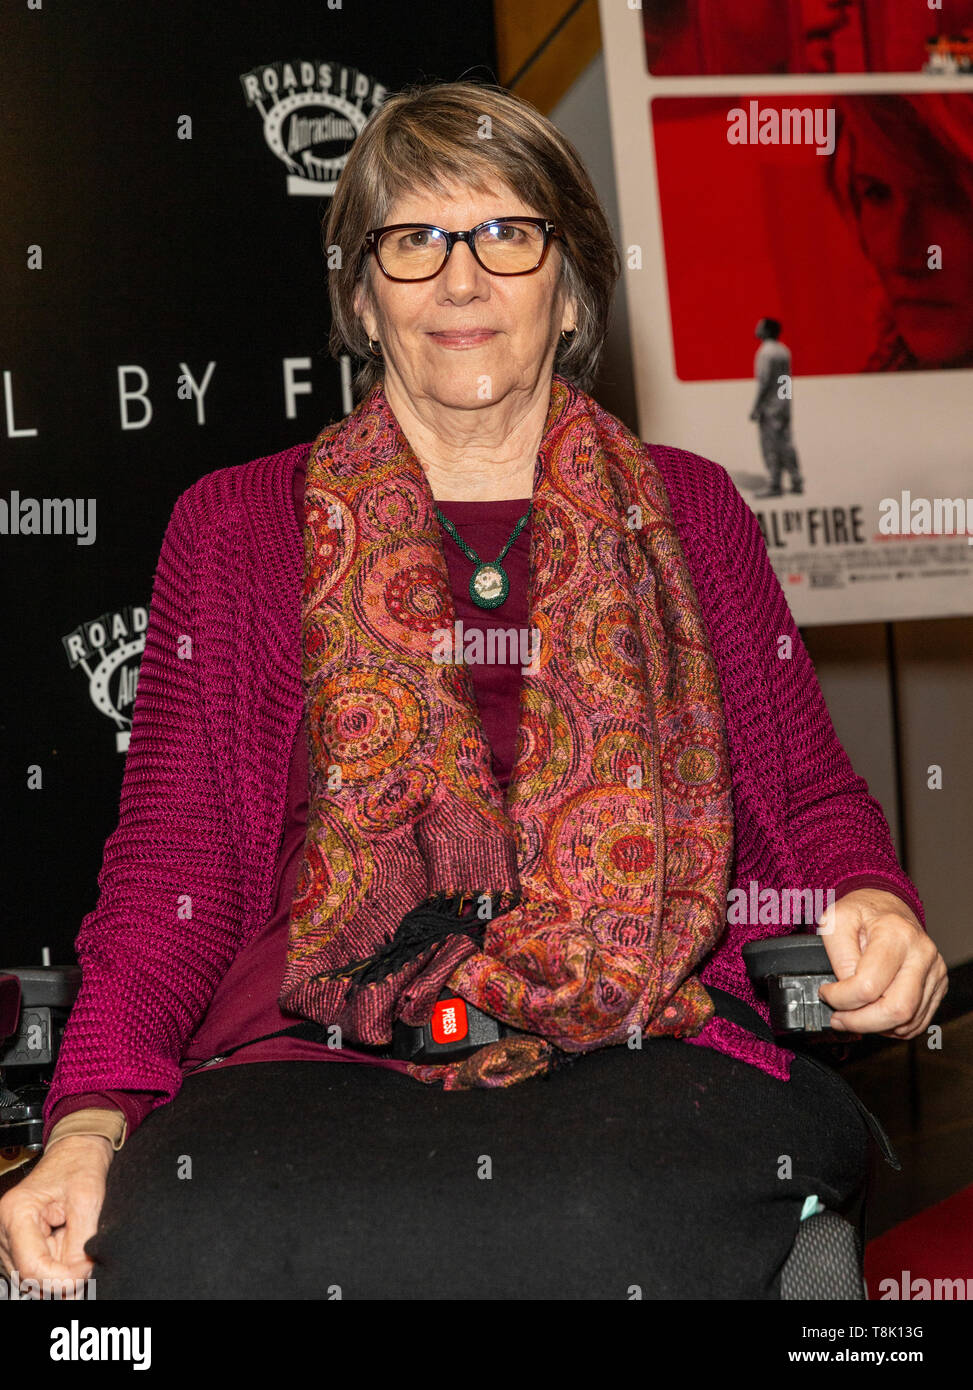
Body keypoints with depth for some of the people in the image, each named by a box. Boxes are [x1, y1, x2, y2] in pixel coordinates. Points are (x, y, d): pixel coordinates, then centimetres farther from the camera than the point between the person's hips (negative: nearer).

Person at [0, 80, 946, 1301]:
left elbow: (807, 789, 22)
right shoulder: (233, 526, 16)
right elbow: (174, 857, 9)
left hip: (655, 1046, 1)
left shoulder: (686, 511, 20)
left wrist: (870, 902, -2)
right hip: (324, 1048, 0)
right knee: (181, 1228, -34)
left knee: (630, 1219, -37)